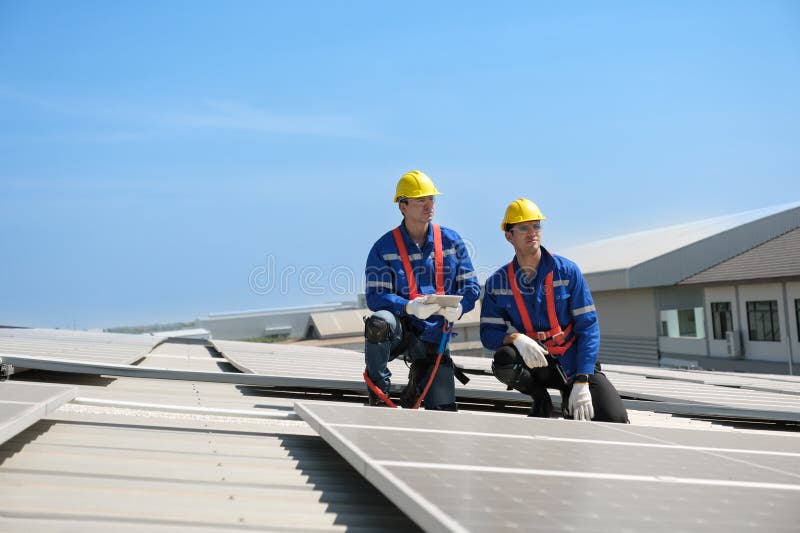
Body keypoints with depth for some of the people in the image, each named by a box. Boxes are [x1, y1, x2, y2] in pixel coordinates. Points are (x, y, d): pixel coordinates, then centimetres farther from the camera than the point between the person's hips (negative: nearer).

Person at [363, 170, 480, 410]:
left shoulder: (451, 241, 2)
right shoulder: (384, 248, -5)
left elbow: (471, 287, 1)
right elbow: (375, 297, -12)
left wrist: (457, 308, -22)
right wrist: (411, 307, -31)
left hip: (433, 336, 2)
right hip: (400, 330, -2)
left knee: (444, 411, -6)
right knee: (379, 322, -39)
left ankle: (418, 379, 29)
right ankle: (378, 391, -13)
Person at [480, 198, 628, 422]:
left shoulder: (567, 271, -7)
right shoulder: (497, 283, -2)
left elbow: (588, 326, -9)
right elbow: (488, 333, -3)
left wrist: (582, 383, -18)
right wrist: (516, 338, -28)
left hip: (572, 362, -1)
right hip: (534, 364, 1)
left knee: (615, 420, -22)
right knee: (504, 359, -34)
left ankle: (571, 402, 12)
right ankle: (541, 400, -2)